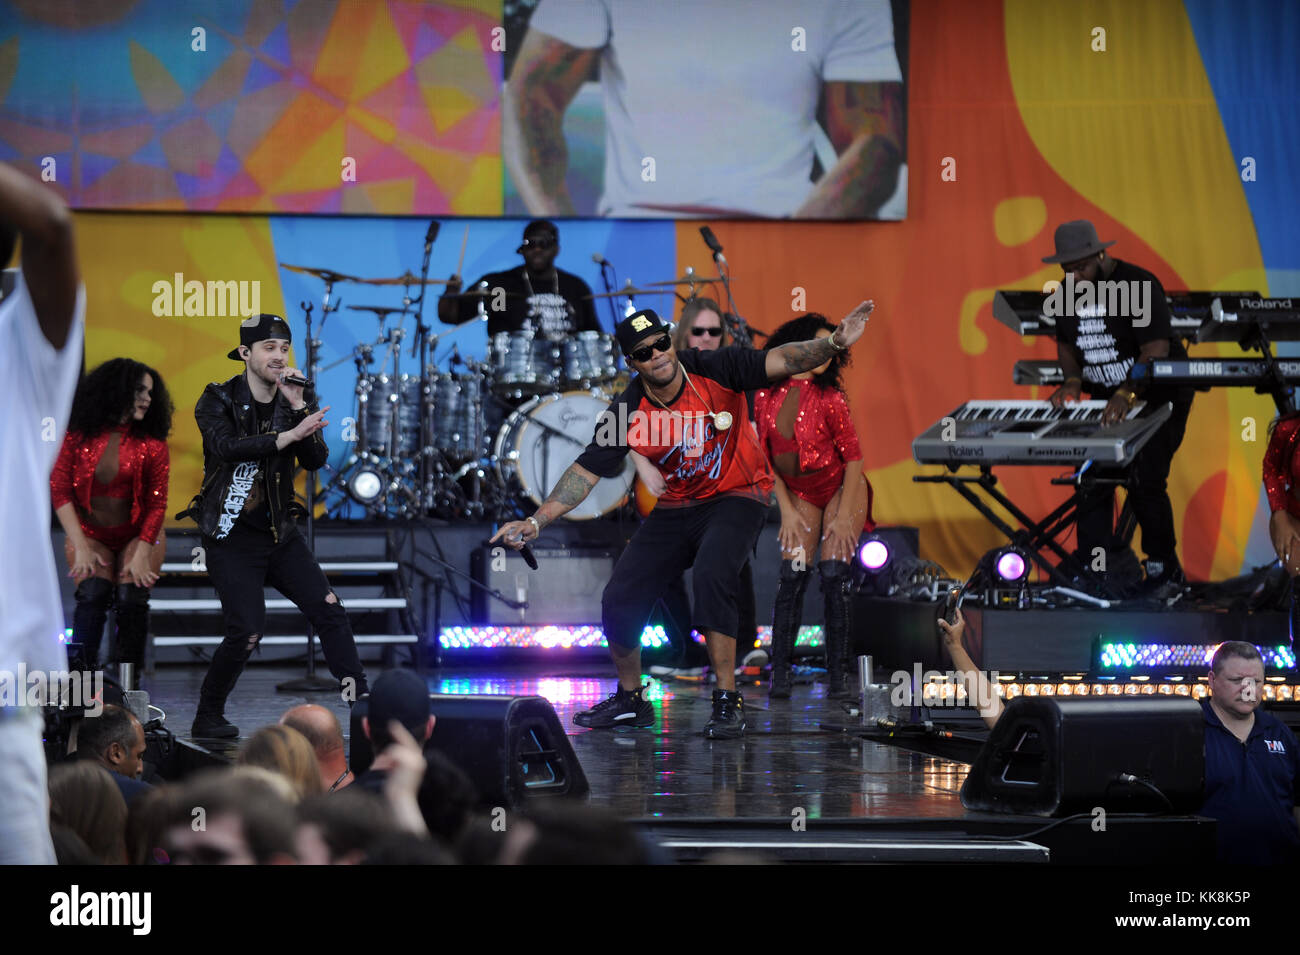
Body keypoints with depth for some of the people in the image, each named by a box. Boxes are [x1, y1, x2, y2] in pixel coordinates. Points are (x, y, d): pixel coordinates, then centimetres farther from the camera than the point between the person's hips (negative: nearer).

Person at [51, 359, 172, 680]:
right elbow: (59, 490, -8)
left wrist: (141, 555, -13)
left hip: (138, 534, 1)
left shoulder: (152, 444, -4)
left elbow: (157, 503, -4)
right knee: (92, 593, -22)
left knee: (131, 599, -17)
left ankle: (126, 687, -13)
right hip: (90, 533, -1)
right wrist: (81, 547, -14)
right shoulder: (78, 436, -6)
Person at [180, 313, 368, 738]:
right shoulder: (219, 400, -7)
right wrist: (287, 436, -35)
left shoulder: (297, 399, 4)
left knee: (328, 609, -6)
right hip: (231, 536, -5)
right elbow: (226, 446, -27)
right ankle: (207, 718, 6)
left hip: (279, 531, 5)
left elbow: (316, 460, -7)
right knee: (246, 631, -12)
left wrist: (299, 407, -19)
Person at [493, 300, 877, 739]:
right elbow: (585, 473, -8)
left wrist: (833, 344, -41)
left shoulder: (715, 371, -17)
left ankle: (728, 703, -25)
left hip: (736, 497, -4)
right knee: (619, 600, -2)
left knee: (711, 575, -32)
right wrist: (536, 522, -17)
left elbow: (780, 360, -23)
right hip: (677, 506, 4)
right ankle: (630, 700, 24)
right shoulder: (627, 412, -11)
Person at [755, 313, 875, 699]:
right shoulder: (768, 396, -7)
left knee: (834, 576, -12)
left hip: (841, 490, -3)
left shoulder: (828, 398, -17)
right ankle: (779, 674, -8)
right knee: (792, 576, -9)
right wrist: (786, 510, -4)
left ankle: (838, 675, -8)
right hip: (800, 495, 3)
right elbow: (768, 458, 1)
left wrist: (843, 517, -14)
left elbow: (854, 458, -12)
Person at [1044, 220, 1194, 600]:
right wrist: (1072, 381, -6)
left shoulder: (1139, 285, -20)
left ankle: (1166, 572, -1)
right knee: (1092, 480, -4)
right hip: (1108, 401, 7)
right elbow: (1066, 344, 15)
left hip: (1158, 397, -7)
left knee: (1145, 481, -16)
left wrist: (1127, 394, -42)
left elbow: (1156, 351, -28)